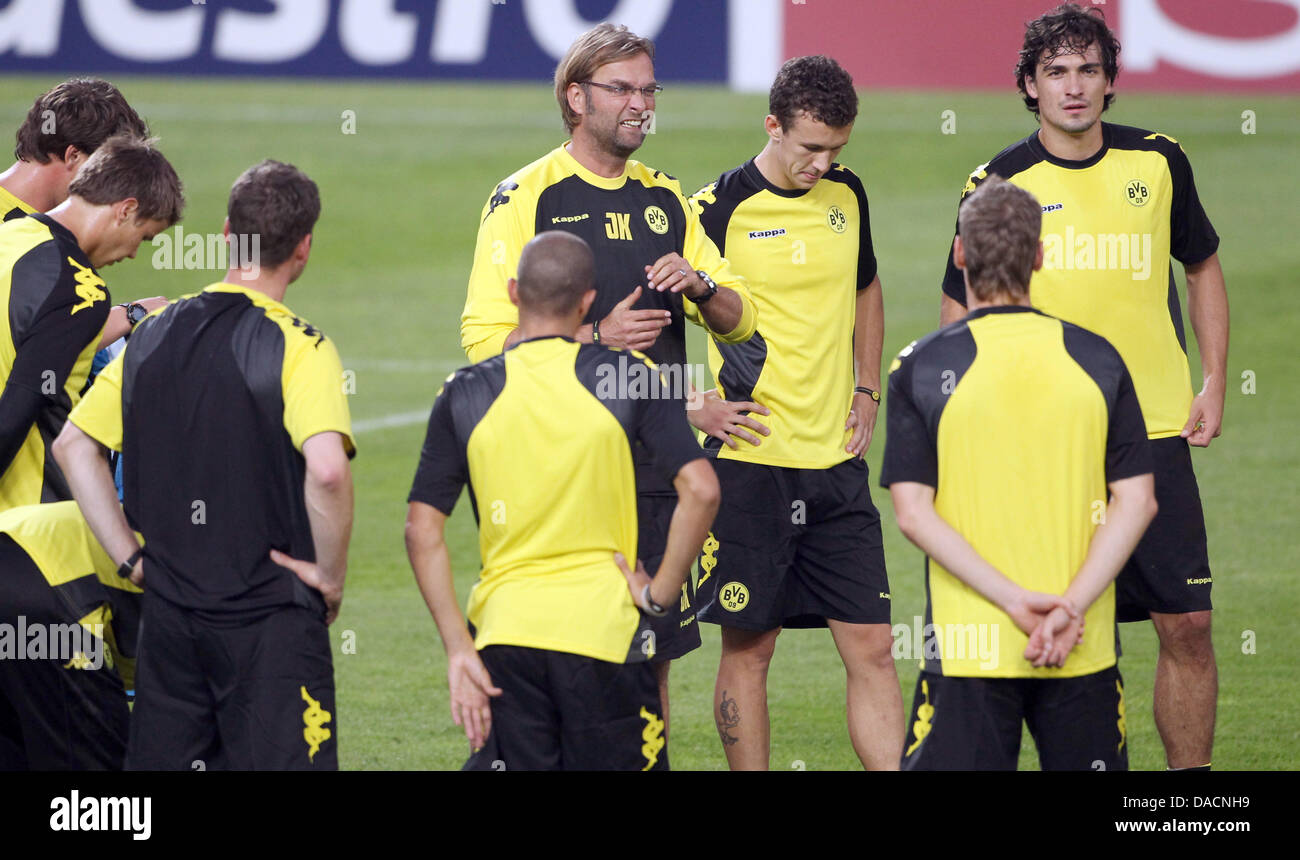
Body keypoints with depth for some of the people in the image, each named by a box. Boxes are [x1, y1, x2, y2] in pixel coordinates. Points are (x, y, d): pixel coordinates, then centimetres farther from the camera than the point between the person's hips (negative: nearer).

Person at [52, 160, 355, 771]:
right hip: (271, 617, -5)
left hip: (168, 612, 6)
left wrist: (131, 556, 9)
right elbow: (327, 469, -25)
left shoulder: (152, 335, 8)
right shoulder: (298, 346, -11)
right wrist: (331, 574, -11)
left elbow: (73, 446, 11)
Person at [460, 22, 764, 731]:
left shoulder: (666, 200, 15)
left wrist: (700, 286, -4)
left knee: (654, 659, 6)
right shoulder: (524, 198, -3)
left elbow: (740, 319, 17)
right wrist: (595, 340, -16)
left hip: (657, 465, 6)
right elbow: (483, 339, -8)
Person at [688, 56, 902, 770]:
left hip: (836, 459, 5)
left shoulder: (846, 195, 9)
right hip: (750, 461, -5)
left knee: (871, 648, 1)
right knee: (748, 649, 1)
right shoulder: (718, 208, -9)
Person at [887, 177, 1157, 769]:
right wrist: (1071, 607, -10)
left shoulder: (920, 367, -2)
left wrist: (1017, 602, -12)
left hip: (965, 653, -2)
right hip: (1085, 651, 2)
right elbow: (1137, 501, -3)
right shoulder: (1097, 359, 3)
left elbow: (913, 514, -9)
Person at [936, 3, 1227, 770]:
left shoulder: (1158, 162, 4)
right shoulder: (998, 183, -2)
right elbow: (960, 310, 6)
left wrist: (1214, 384, 10)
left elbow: (1203, 267, 17)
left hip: (1155, 430, 2)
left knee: (1187, 623, -1)